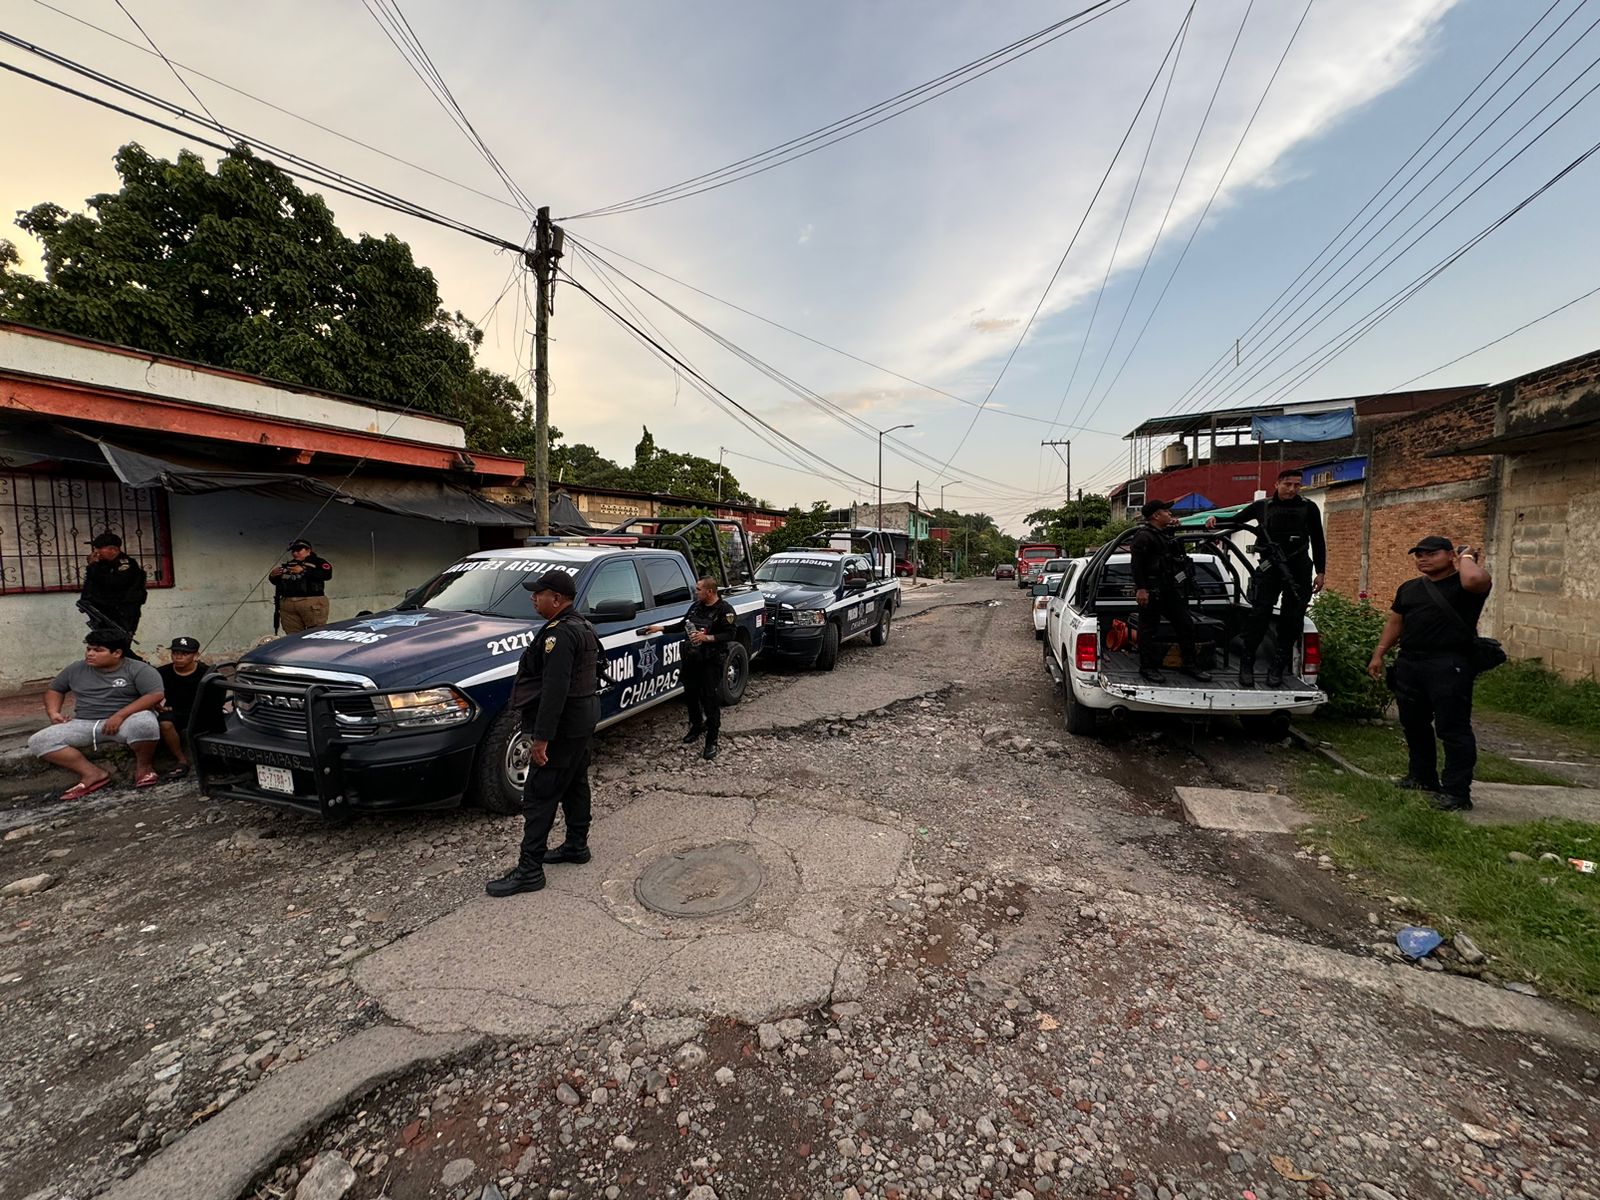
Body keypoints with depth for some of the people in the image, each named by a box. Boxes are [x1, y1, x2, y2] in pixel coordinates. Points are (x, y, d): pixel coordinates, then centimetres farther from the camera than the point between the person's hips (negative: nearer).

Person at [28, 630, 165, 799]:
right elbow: (54, 689, 26)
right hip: (84, 724, 6)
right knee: (38, 742, -14)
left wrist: (120, 715, -25)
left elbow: (155, 695, -20)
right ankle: (93, 774, -15)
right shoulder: (76, 670, 10)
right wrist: (53, 712, 6)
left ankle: (144, 765, -12)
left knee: (144, 722, -40)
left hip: (126, 721, -6)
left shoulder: (138, 669, -9)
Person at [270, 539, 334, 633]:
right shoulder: (288, 565, 23)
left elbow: (327, 574, -11)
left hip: (312, 603, -5)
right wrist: (272, 576, 4)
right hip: (288, 604, 5)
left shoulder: (318, 562, 7)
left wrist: (304, 570, -13)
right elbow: (277, 582, 26)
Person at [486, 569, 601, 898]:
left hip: (564, 725, -11)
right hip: (584, 720, 11)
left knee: (539, 793, -4)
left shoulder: (560, 633, -21)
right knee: (575, 783, 19)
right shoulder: (582, 626, 12)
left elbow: (554, 689, -27)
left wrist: (541, 737, -26)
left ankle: (529, 870, 2)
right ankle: (576, 845, 32)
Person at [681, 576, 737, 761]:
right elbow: (684, 624, 23)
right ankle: (696, 726, 40)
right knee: (690, 695, 17)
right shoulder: (696, 606, 12)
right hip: (691, 659, 7)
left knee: (711, 700, -4)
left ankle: (711, 742, 3)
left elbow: (731, 634, -17)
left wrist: (707, 638, -23)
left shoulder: (725, 610, -10)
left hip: (712, 662, -7)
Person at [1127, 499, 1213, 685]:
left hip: (1171, 590, 10)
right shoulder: (1143, 536, -11)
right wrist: (1140, 588, -26)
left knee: (1186, 625, 11)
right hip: (1151, 592, -9)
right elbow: (1137, 564, -19)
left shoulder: (1166, 534, 19)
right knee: (1148, 629, -2)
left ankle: (1190, 665, 22)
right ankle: (1148, 668, 5)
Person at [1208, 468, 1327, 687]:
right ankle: (1246, 664, -6)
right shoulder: (1262, 506, 7)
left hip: (1299, 571, 1)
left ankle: (1277, 668, 7)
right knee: (1260, 614, -11)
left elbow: (1318, 541, 10)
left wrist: (1320, 572, 5)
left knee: (1292, 619, 0)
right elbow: (1235, 521, 12)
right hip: (1270, 568, -1)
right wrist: (1216, 522, -10)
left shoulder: (1308, 508, 7)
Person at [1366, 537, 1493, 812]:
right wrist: (1379, 654, 14)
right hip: (1409, 664, 7)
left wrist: (1467, 556, -7)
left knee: (1452, 729, -6)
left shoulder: (1463, 584, -2)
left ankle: (1457, 791, -1)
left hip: (1449, 666, -7)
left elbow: (1475, 580, -27)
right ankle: (1421, 777, 29)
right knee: (1414, 725, 15)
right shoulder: (1409, 588, 18)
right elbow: (1394, 623, 20)